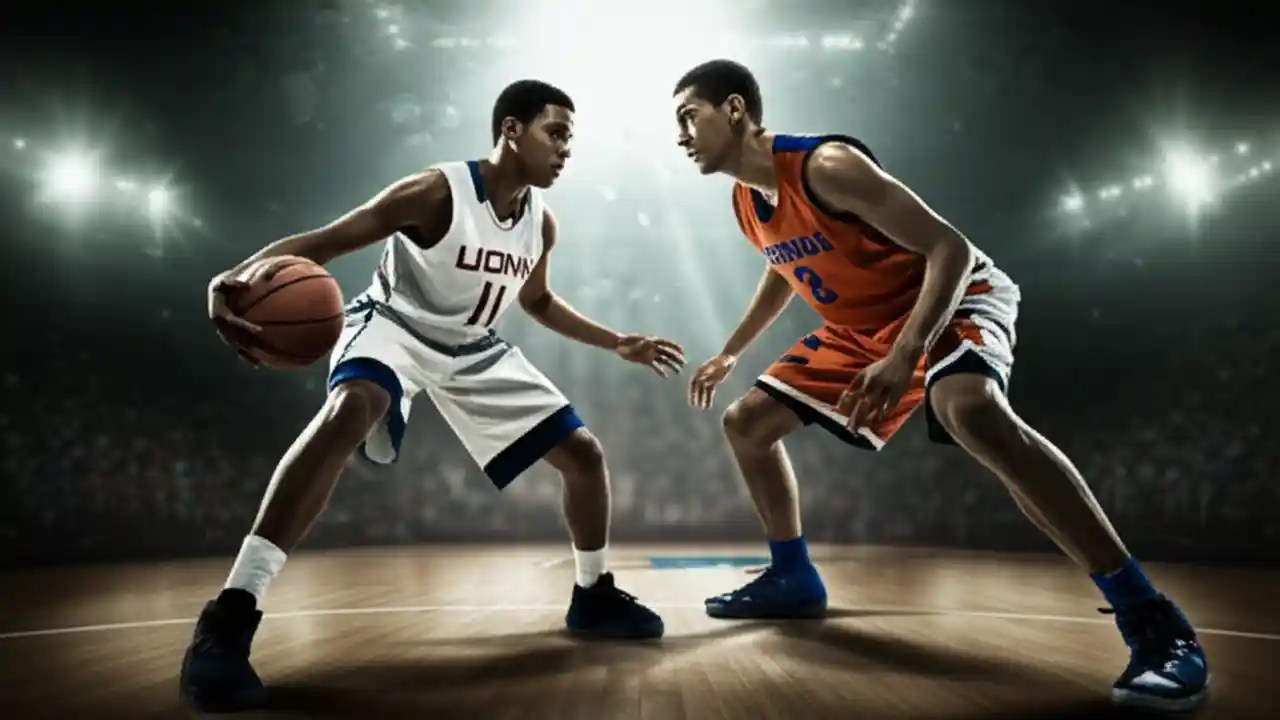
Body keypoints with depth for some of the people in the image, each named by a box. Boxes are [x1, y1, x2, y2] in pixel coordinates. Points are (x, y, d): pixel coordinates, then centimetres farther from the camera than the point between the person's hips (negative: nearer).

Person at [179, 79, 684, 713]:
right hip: (394, 325, -7)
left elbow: (537, 302, 16)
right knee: (350, 411, -41)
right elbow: (325, 241, -27)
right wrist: (238, 276, -46)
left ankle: (593, 597, 24)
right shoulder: (437, 192, -24)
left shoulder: (542, 223, -3)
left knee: (583, 453, 2)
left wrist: (618, 344, 14)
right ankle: (230, 617, -39)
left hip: (473, 349, 7)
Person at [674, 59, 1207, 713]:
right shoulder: (746, 202, 2)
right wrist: (730, 352, 27)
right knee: (746, 422, 7)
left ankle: (1151, 622, -36)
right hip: (861, 327, 9)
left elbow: (950, 248, -28)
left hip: (952, 298, -9)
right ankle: (793, 579, 23)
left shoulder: (826, 164, -26)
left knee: (971, 411, -41)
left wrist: (903, 358, -40)